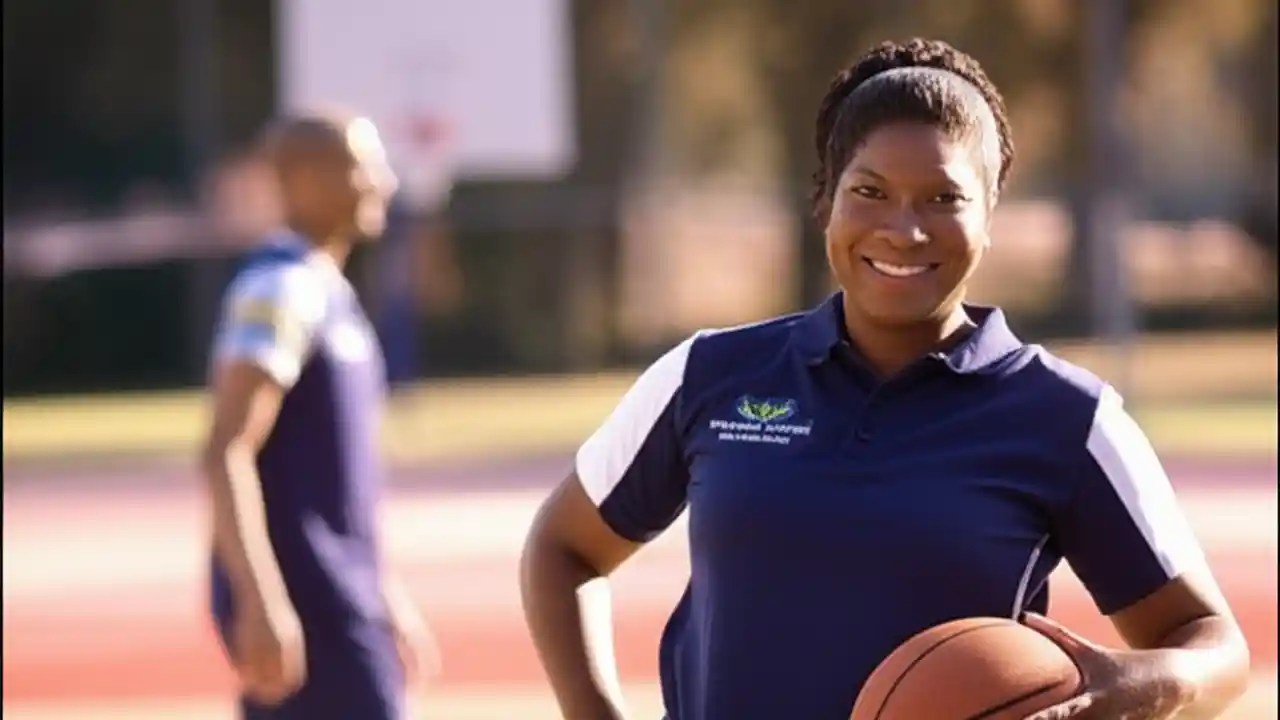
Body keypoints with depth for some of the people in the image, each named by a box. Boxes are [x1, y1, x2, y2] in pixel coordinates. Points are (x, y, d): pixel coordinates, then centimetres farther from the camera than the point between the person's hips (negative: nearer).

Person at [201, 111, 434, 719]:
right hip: (304, 602, -9)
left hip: (339, 597, 9)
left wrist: (385, 594, 27)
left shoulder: (327, 291, 17)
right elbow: (227, 455, -21)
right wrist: (262, 601, -27)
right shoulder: (280, 289, -13)